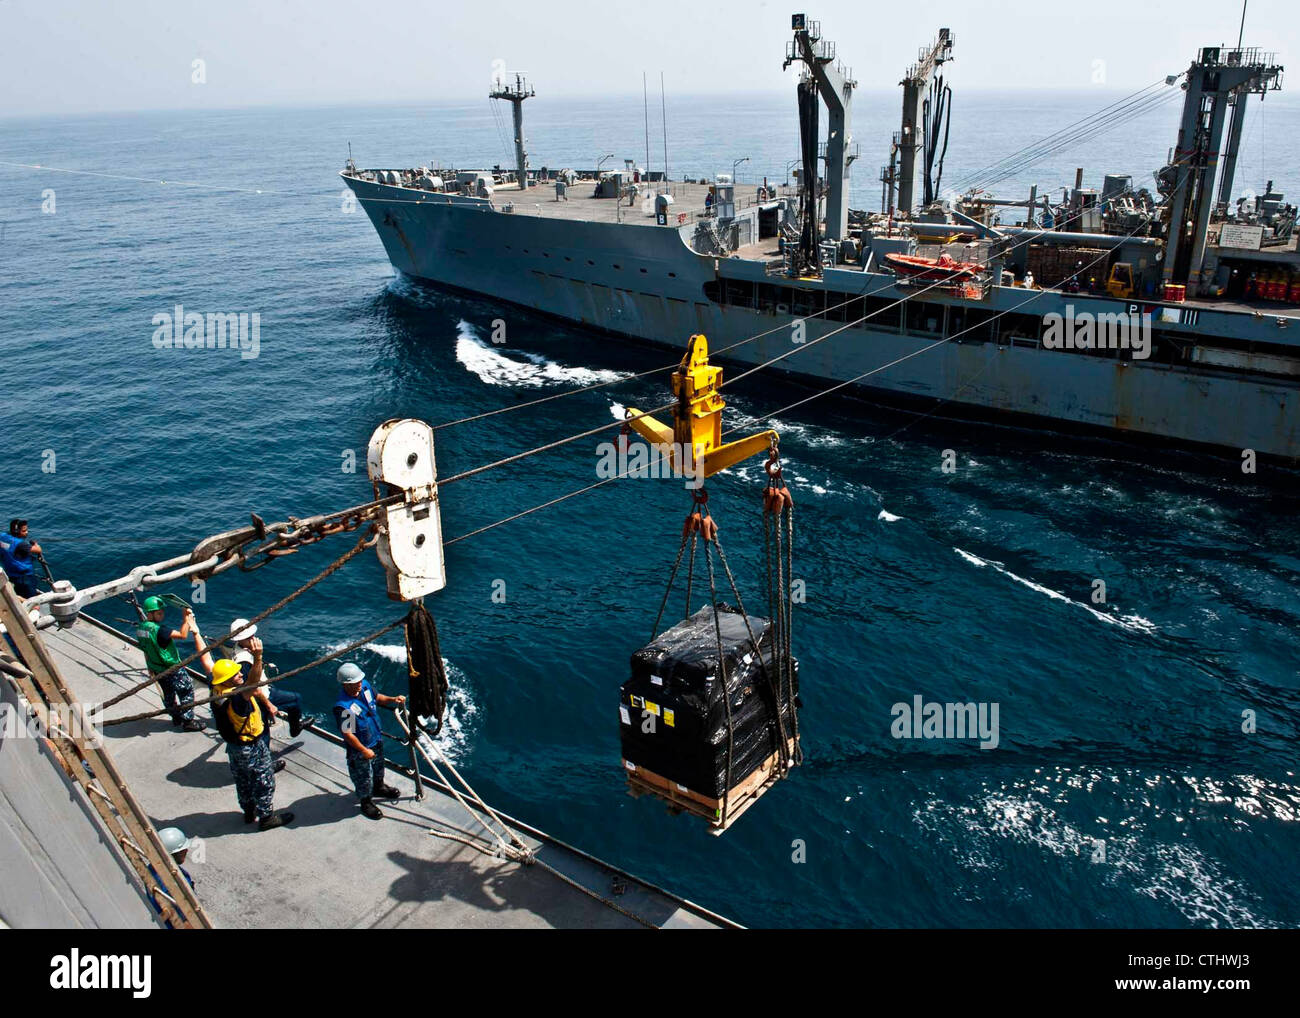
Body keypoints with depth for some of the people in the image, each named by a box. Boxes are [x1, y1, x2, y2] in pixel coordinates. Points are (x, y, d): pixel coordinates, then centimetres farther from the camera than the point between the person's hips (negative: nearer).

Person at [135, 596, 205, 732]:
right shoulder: (158, 630, -30)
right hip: (172, 669, -9)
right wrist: (187, 618, -28)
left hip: (157, 669, 9)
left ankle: (177, 719, 39)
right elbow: (182, 635, -35)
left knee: (168, 694, 24)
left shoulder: (140, 628, -1)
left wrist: (150, 667, 22)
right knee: (187, 691, 6)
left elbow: (145, 650, 12)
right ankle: (188, 721, 12)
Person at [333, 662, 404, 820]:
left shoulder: (364, 686, -16)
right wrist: (364, 751, -21)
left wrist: (392, 699, -11)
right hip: (360, 749, -7)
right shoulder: (344, 707, -38)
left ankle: (379, 786, 60)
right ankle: (366, 802, 43)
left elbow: (377, 697, 7)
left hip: (376, 739, 7)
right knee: (364, 776, 17)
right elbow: (347, 734, -30)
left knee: (378, 766, 32)